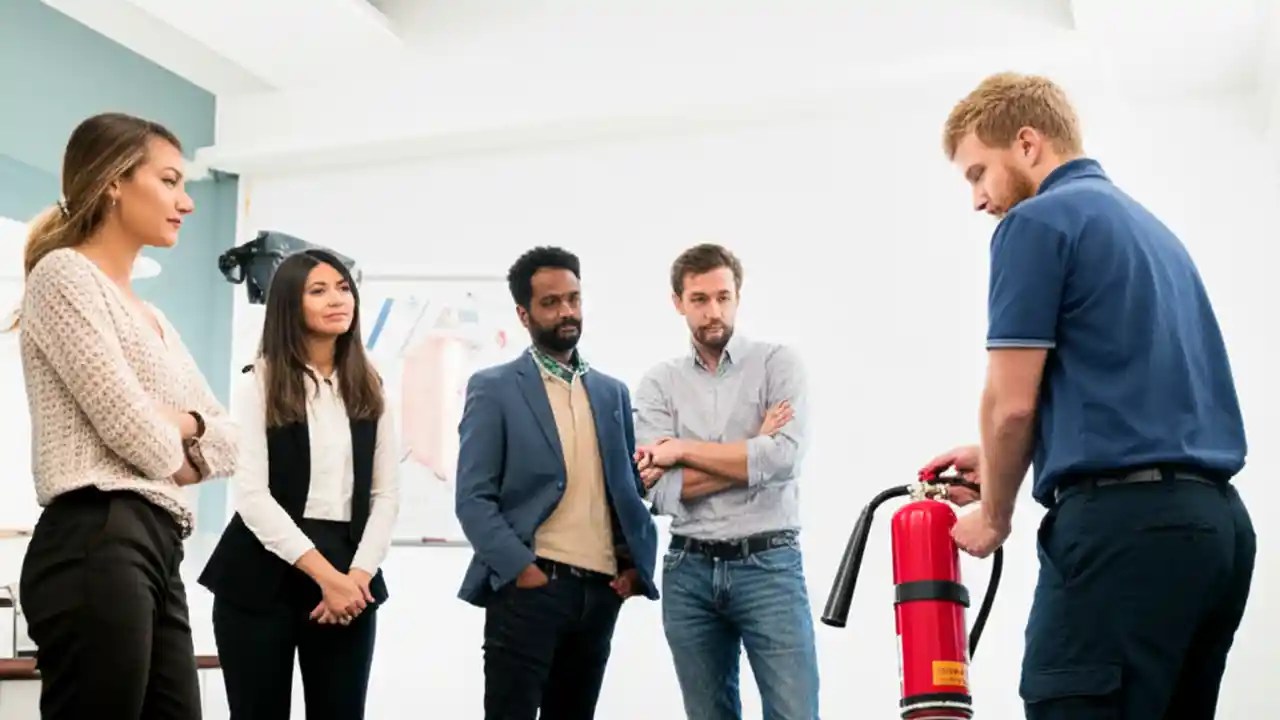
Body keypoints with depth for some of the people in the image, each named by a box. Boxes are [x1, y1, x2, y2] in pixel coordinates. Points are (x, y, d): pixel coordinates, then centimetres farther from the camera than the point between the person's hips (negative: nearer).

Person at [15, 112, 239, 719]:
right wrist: (177, 449, 7)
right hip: (93, 547, -9)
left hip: (158, 550, 9)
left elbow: (228, 441, 20)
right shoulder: (64, 275, -3)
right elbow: (128, 426, -13)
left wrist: (183, 424, -1)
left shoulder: (152, 316, 24)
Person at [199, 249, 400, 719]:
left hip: (349, 579, 3)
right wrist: (325, 574, -17)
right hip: (263, 575, -3)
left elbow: (385, 494, 6)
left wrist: (357, 574, -10)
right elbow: (252, 495, -11)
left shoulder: (368, 389, 10)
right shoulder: (258, 384, -2)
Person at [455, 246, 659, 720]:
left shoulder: (612, 392, 15)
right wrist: (520, 568, -16)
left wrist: (638, 563, 3)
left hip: (601, 591, 5)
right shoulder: (494, 389, 0)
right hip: (529, 586, -5)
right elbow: (473, 498, -6)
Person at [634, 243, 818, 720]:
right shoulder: (658, 383, 7)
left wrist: (683, 449, -7)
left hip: (769, 565, -2)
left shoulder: (777, 363, 2)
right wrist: (754, 448, -9)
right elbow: (664, 494, -5)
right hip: (689, 572, 2)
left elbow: (784, 457, -14)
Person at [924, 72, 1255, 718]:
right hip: (1214, 520, 9)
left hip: (1124, 519, -9)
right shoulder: (1150, 227, 23)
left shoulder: (1037, 222, -5)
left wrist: (994, 516, 8)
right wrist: (996, 461, 31)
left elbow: (1012, 403, -9)